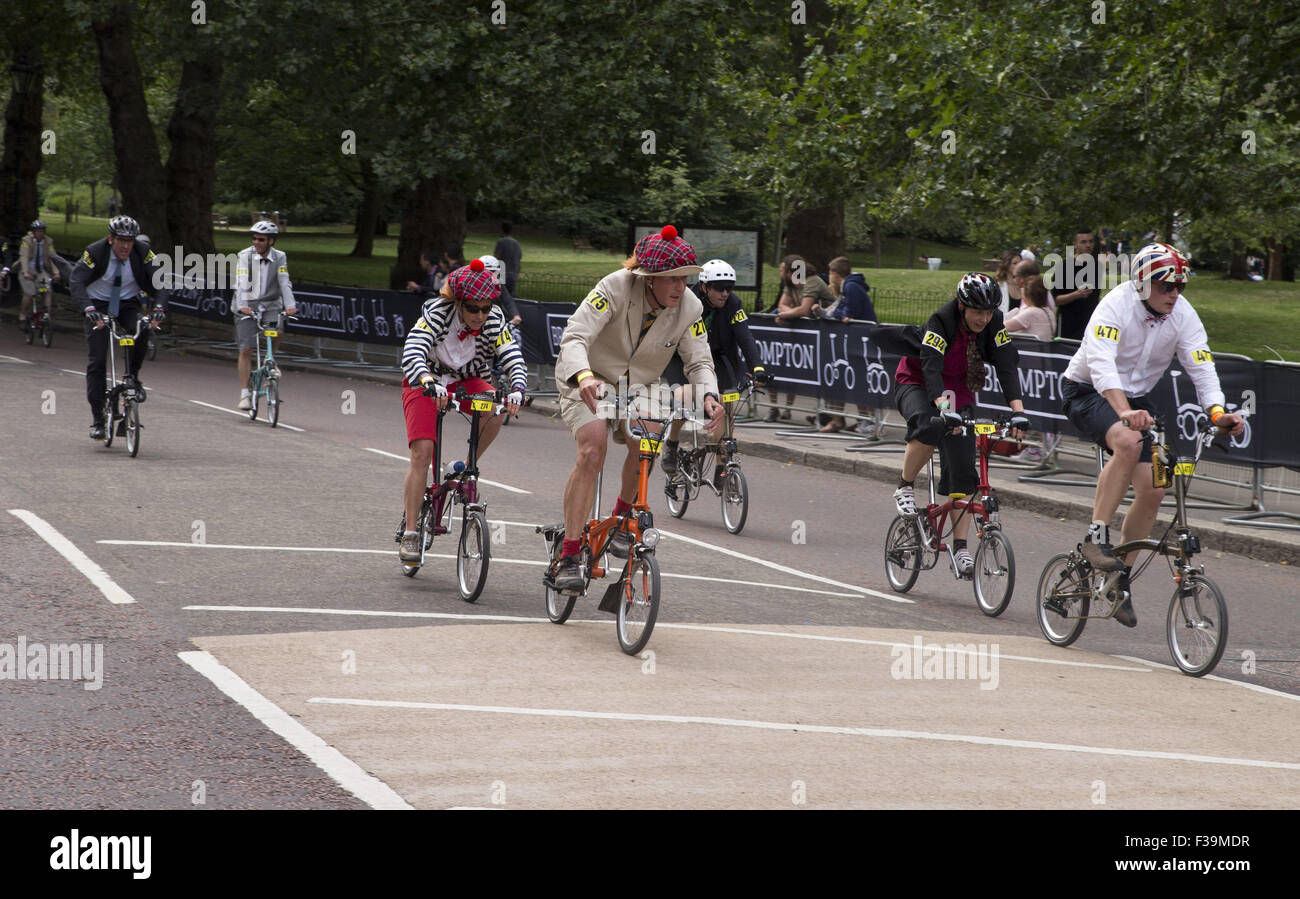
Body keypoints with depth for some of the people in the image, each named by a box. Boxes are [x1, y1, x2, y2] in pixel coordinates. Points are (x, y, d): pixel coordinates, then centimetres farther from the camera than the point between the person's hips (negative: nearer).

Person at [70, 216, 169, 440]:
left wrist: (159, 306, -41)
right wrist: (89, 309, -49)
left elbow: (159, 279, -21)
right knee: (97, 360, -10)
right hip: (99, 305, -1)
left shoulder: (142, 252, -16)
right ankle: (97, 419, -6)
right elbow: (76, 280, -33)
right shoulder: (95, 252, -22)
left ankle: (132, 376, -7)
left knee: (141, 331, -32)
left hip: (129, 304, 2)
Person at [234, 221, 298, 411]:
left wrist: (290, 305, -28)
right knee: (246, 350, -6)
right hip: (247, 306, -1)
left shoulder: (279, 257, -3)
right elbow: (241, 283, -20)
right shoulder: (245, 256, -10)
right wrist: (242, 305, -35)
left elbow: (285, 282, -12)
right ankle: (245, 393, 2)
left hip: (270, 304, 1)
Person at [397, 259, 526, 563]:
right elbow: (412, 355, -39)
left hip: (468, 381, 3)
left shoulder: (494, 319, -19)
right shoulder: (437, 313, -27)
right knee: (422, 452, -18)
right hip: (426, 383, -3)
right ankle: (410, 533, -10)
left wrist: (517, 390, -45)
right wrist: (428, 383, -58)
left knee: (494, 412, -30)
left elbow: (513, 357, -24)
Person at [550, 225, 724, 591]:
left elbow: (699, 361, -11)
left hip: (638, 387, 4)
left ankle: (621, 516, 7)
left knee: (644, 445, -24)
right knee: (592, 452, -25)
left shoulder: (690, 307, -16)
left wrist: (708, 395, -34)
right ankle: (568, 558, -24)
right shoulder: (615, 288, -28)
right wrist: (584, 376, -56)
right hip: (589, 381, -4)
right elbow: (574, 337, -35)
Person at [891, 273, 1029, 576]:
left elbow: (1007, 368, -22)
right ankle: (905, 488, -15)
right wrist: (944, 409, -55)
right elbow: (931, 369, -39)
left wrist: (1018, 412, -35)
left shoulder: (994, 324, -16)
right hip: (917, 384, -4)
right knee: (930, 427, -39)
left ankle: (960, 548, -5)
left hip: (959, 391, 4)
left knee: (962, 469, -6)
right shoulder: (940, 322, -29)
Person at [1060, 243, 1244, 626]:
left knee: (1152, 491, -6)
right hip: (1088, 393, -6)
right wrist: (1124, 411, -54)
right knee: (1128, 442, -36)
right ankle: (1096, 537, -29)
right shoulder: (1116, 306, -25)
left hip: (1136, 400, 6)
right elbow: (1101, 363, -39)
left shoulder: (1183, 315, -9)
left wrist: (1218, 413, -35)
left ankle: (1121, 579, 10)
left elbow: (1201, 367, -15)